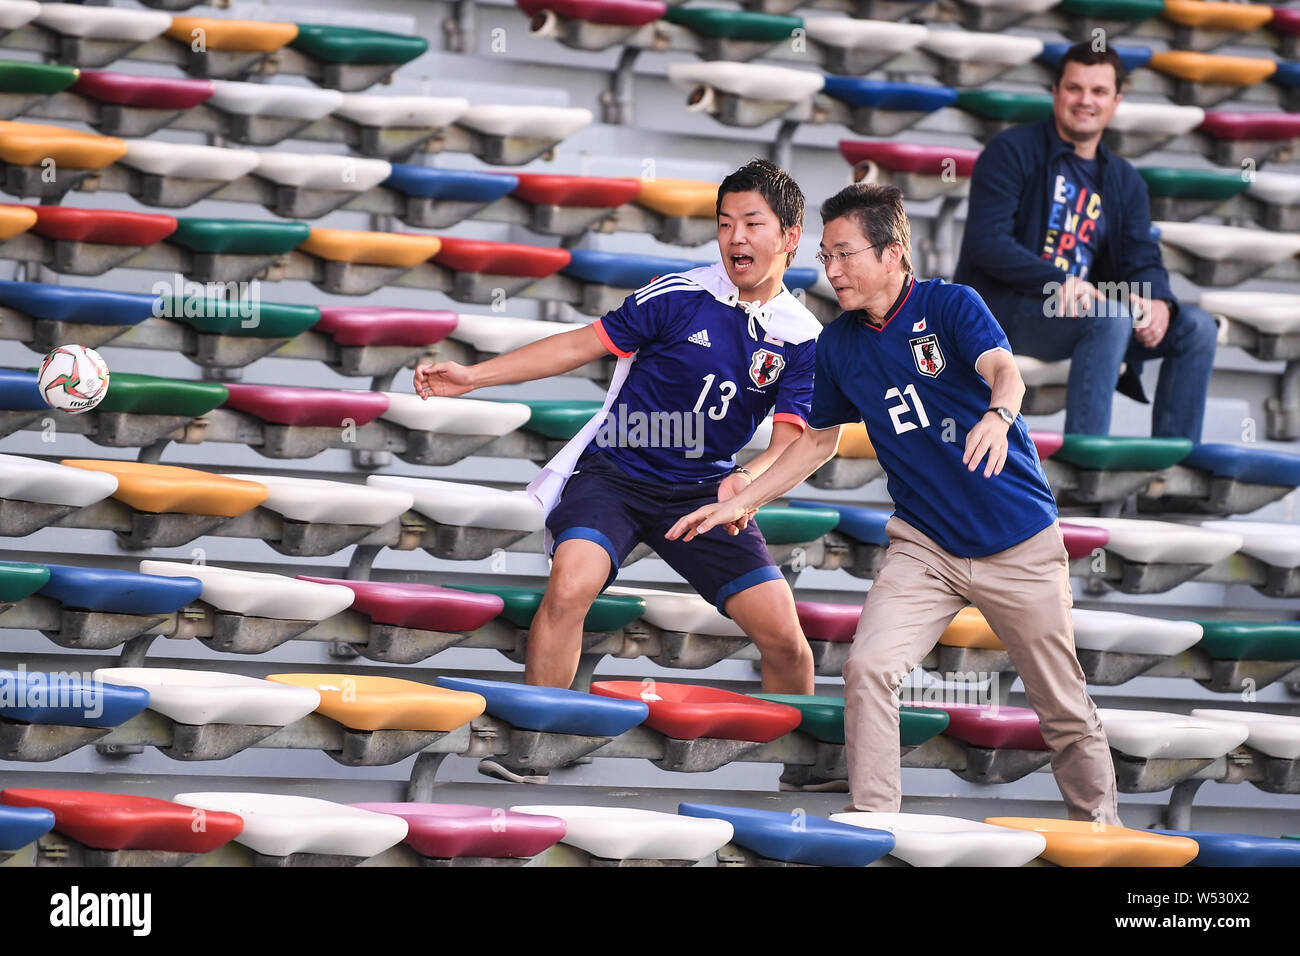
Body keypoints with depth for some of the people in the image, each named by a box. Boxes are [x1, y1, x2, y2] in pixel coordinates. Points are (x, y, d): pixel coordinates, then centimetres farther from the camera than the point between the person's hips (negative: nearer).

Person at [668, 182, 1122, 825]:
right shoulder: (838, 344, 4)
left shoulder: (951, 305, -10)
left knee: (1066, 711, 4)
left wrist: (998, 416, -51)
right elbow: (819, 439, 19)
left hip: (1021, 547, -3)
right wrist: (740, 503, 13)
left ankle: (1099, 826, 26)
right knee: (867, 667, -21)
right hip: (924, 546, 3)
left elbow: (1004, 371, -28)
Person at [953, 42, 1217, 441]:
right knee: (1112, 316, -33)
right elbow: (985, 242, -14)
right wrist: (1059, 284, -27)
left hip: (1081, 311, 7)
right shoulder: (1012, 151, -4)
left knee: (1196, 327, -6)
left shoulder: (1124, 180, 17)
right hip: (1001, 310, -7)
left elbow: (1142, 260, 8)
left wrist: (1158, 302, -18)